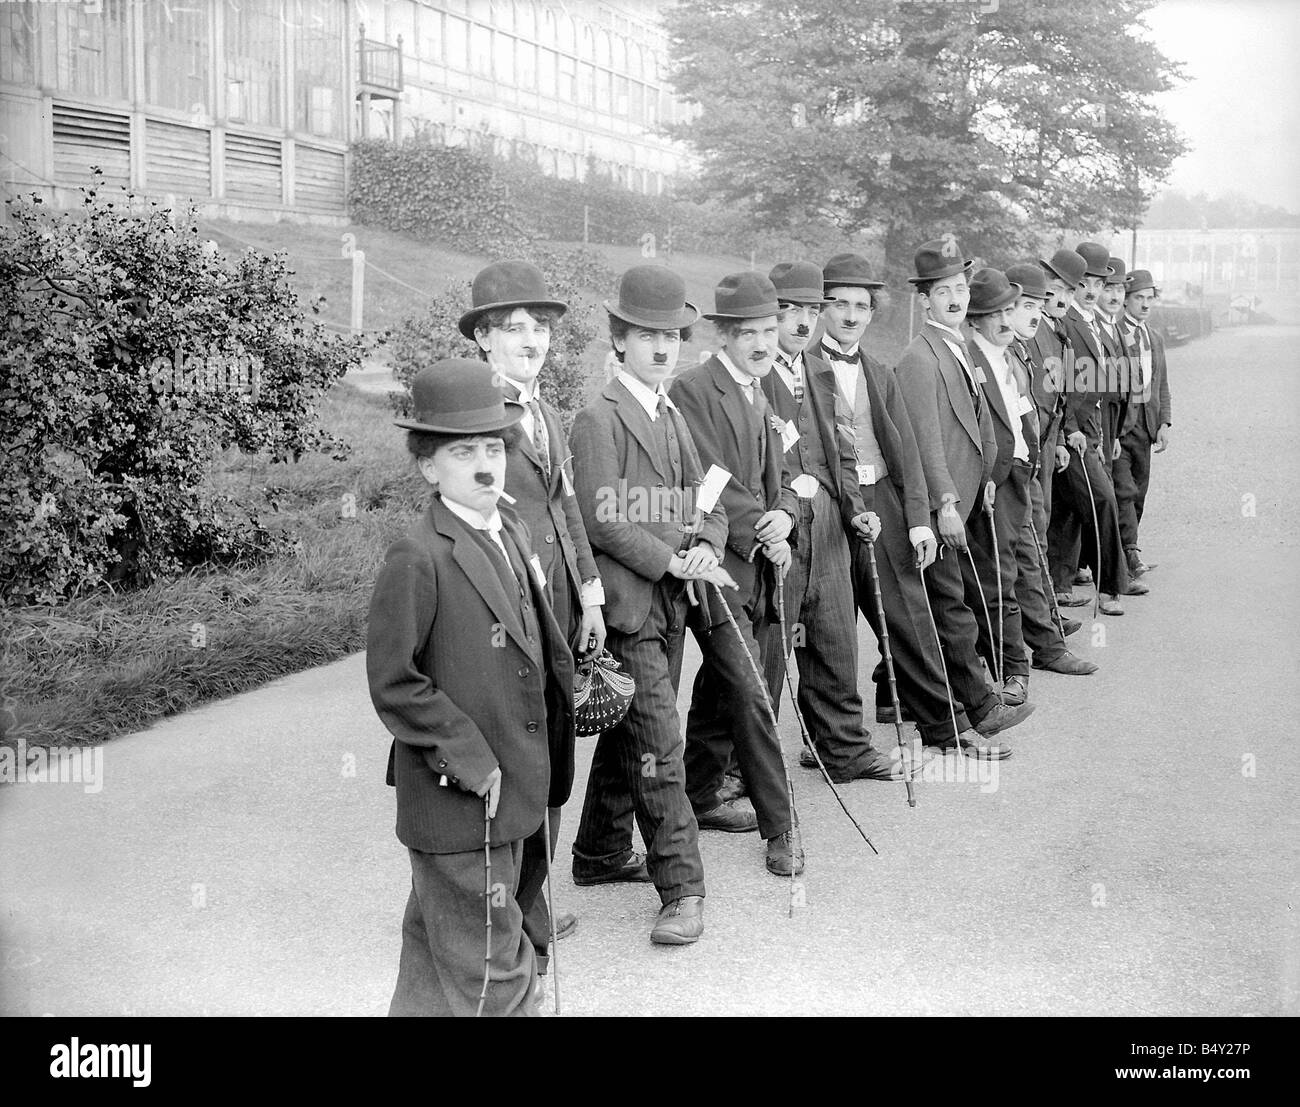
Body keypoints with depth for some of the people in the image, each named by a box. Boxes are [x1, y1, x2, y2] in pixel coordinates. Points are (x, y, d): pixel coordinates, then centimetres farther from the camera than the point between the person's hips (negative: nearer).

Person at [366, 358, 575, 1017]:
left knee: (436, 952, 23)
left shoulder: (513, 536, 8)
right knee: (491, 970, 2)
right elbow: (393, 684, -17)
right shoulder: (417, 559, -18)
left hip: (510, 790, 8)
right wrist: (471, 759, -18)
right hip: (456, 803, -8)